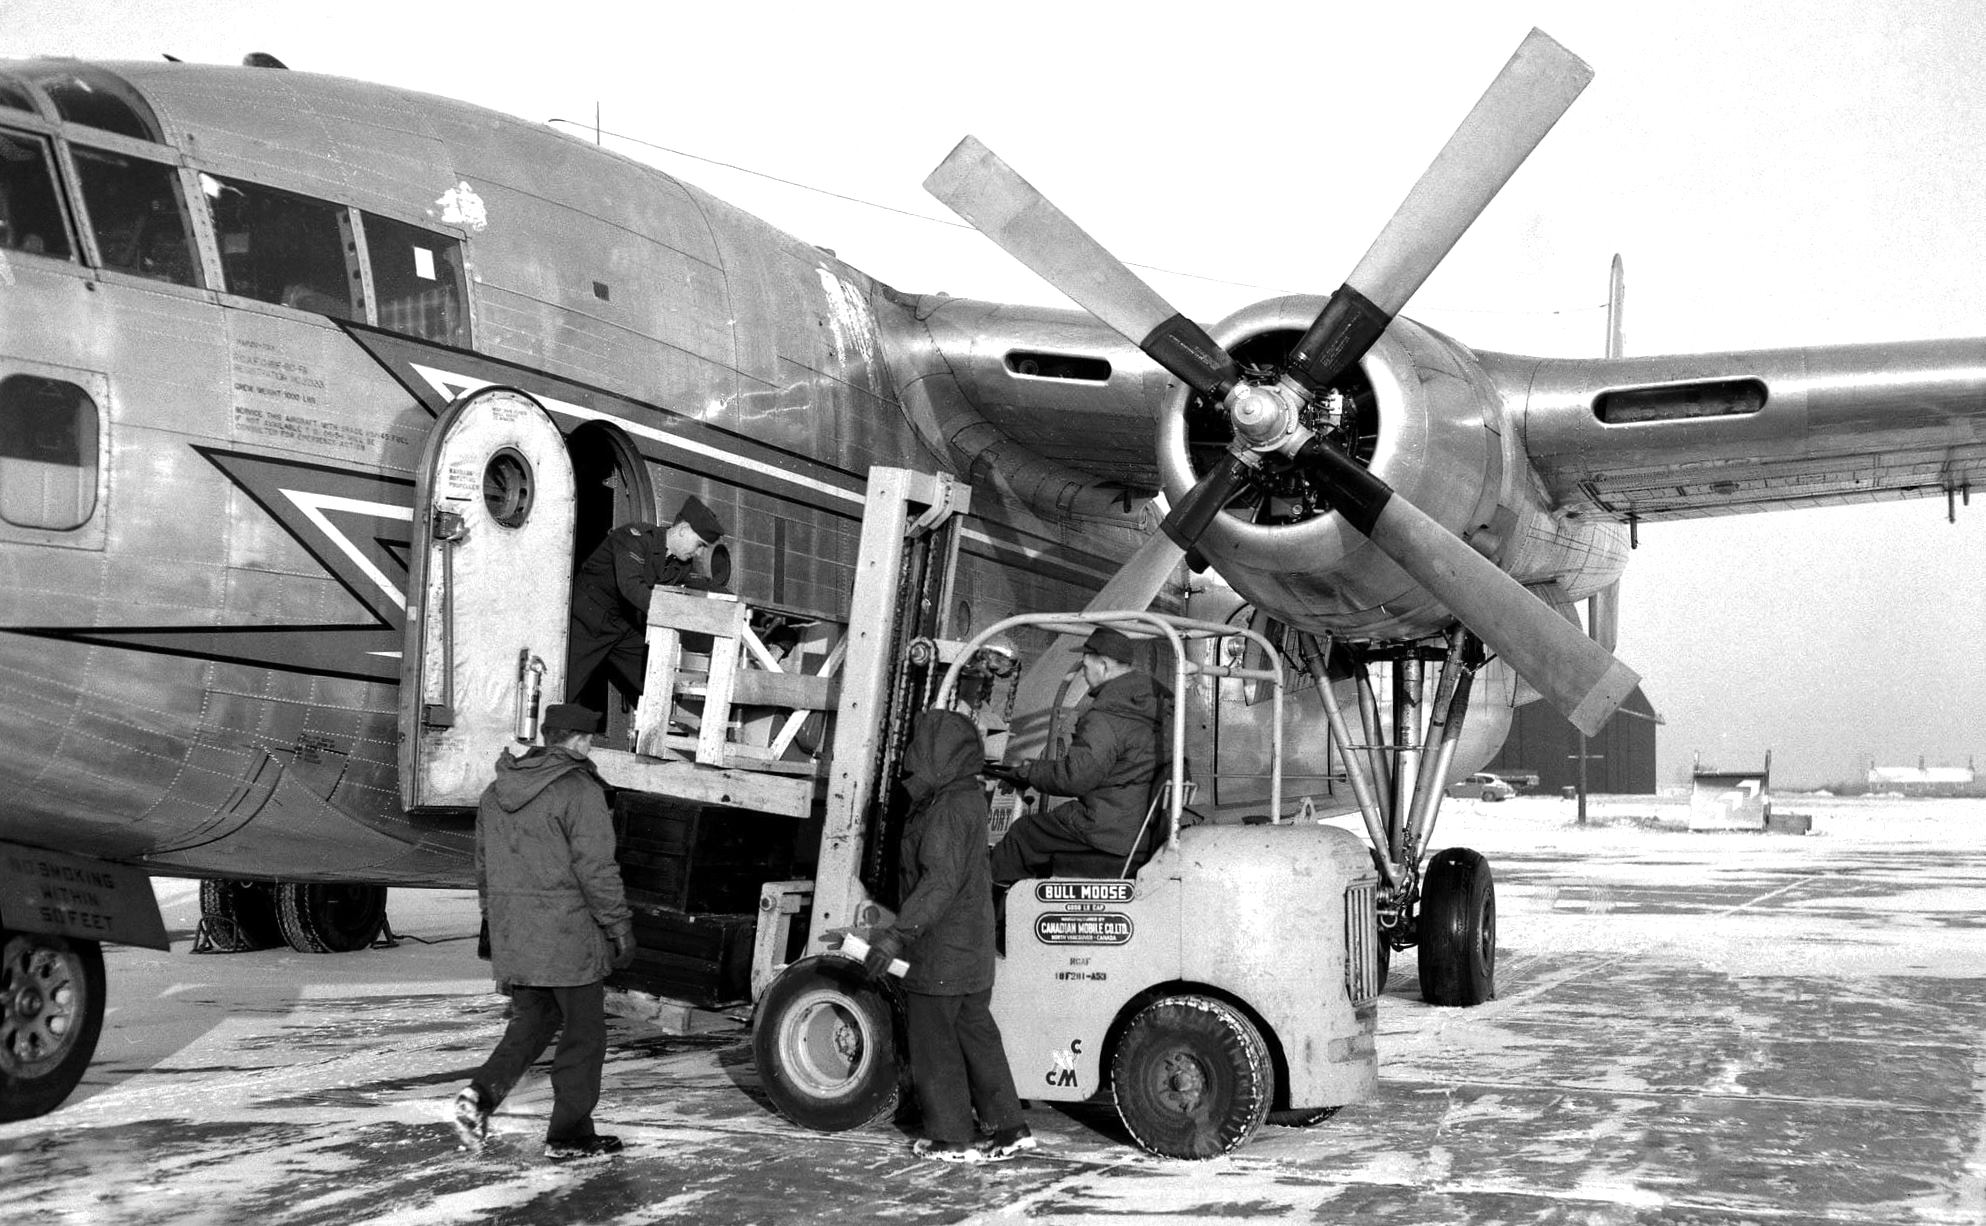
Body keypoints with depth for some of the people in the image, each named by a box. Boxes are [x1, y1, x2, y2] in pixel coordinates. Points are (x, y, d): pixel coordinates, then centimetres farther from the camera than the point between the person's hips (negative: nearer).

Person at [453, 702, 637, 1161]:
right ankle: (569, 1135, 11)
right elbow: (596, 868, -16)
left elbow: (484, 869, 19)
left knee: (530, 1022, 19)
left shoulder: (496, 793, 12)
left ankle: (482, 1092, -3)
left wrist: (498, 925, 27)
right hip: (567, 935, -7)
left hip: (512, 937, 7)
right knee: (582, 1035, 6)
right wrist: (619, 927, -8)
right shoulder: (579, 791, -13)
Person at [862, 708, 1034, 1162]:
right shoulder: (969, 796, 9)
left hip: (939, 954, -9)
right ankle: (1009, 1128, 19)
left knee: (933, 1043, 2)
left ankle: (951, 1139, 9)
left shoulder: (946, 810, -21)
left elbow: (940, 882, -28)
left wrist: (896, 935, -31)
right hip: (973, 949, 9)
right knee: (976, 1035, 15)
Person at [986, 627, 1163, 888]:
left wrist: (1026, 771, -9)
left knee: (1022, 833, 5)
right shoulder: (1152, 702, 9)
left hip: (1110, 830, -9)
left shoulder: (1105, 718, -21)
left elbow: (1076, 777, -25)